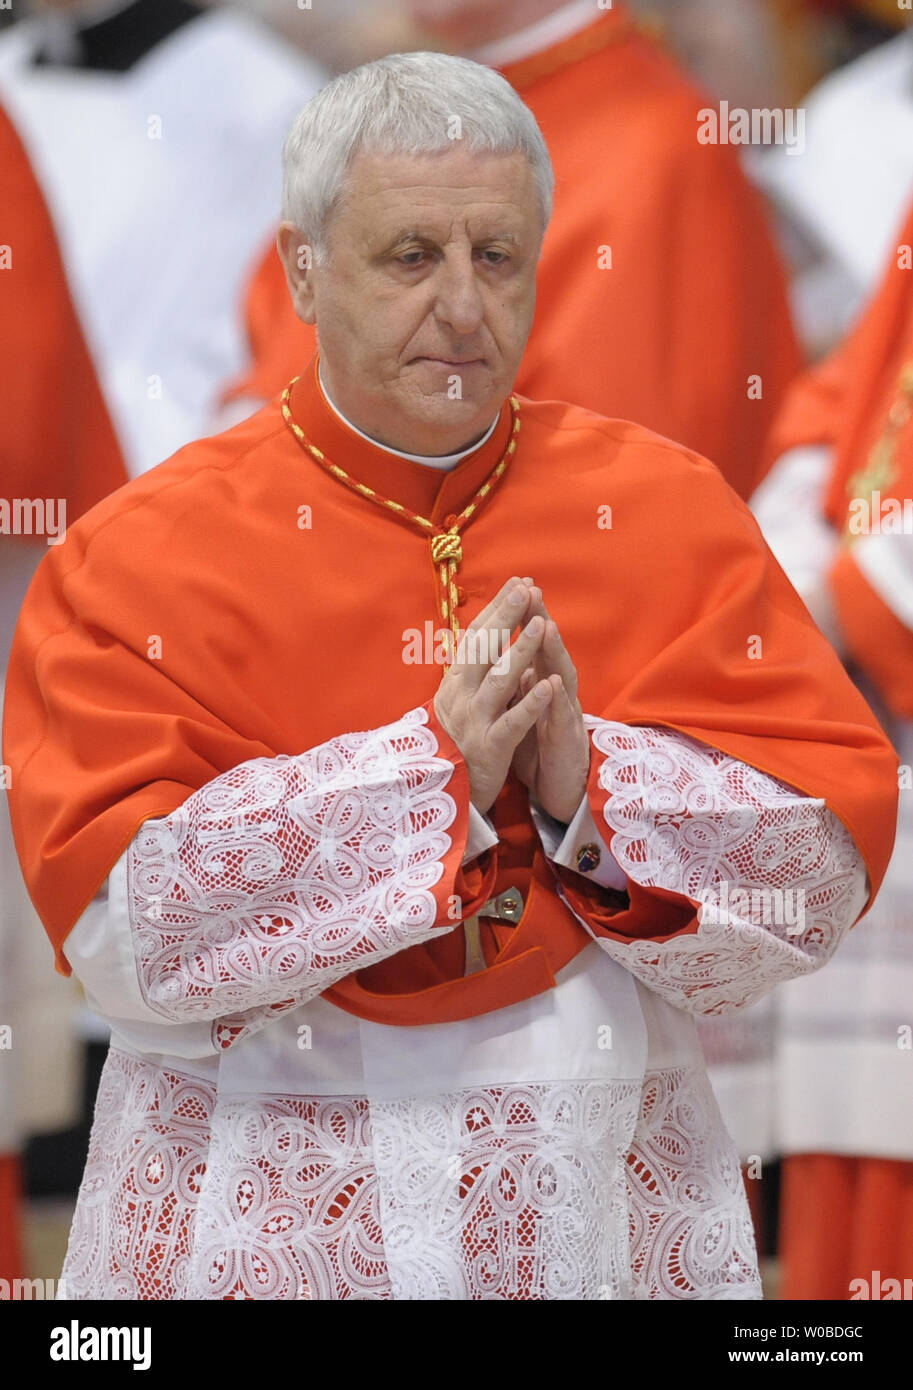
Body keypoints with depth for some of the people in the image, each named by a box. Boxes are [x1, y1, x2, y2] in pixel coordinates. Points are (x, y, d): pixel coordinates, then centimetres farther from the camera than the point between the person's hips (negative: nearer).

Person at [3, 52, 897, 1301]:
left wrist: (590, 785, -20)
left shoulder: (663, 511, 2)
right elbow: (121, 921, -16)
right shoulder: (143, 555, -5)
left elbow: (824, 870, -4)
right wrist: (436, 771, -21)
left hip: (605, 1195, 2)